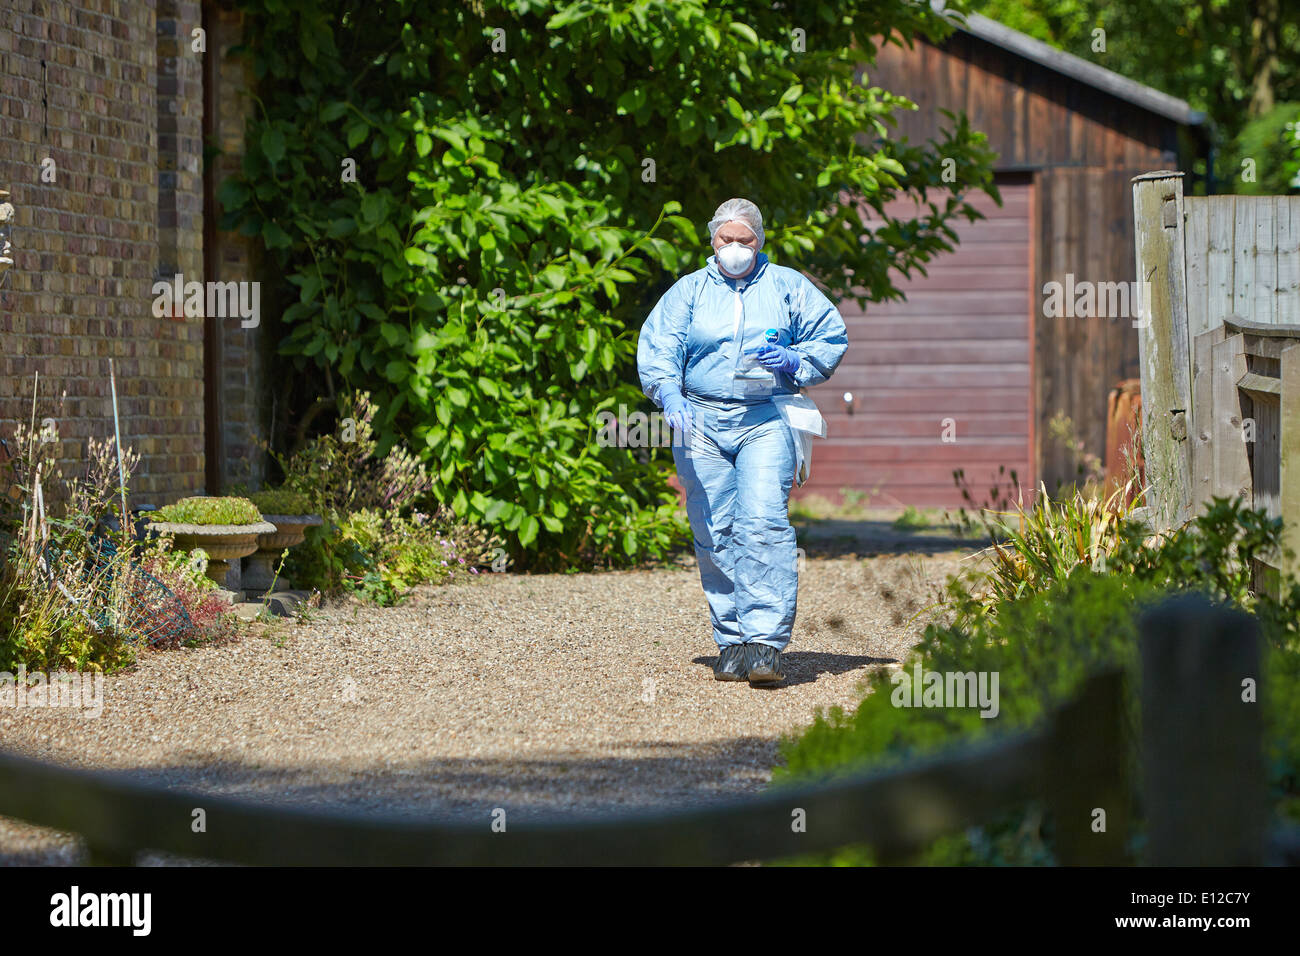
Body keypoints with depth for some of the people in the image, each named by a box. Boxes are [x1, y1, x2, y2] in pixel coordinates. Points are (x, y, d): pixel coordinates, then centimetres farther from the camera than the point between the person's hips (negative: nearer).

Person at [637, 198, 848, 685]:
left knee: (763, 523, -17)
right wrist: (670, 395, -17)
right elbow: (656, 348, 2)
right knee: (715, 534, 0)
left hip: (766, 421, -2)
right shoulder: (688, 292, 13)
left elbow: (831, 338, 14)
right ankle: (732, 641, 8)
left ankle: (765, 642, -21)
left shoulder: (788, 287, 13)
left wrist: (793, 360, -6)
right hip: (701, 422, 2)